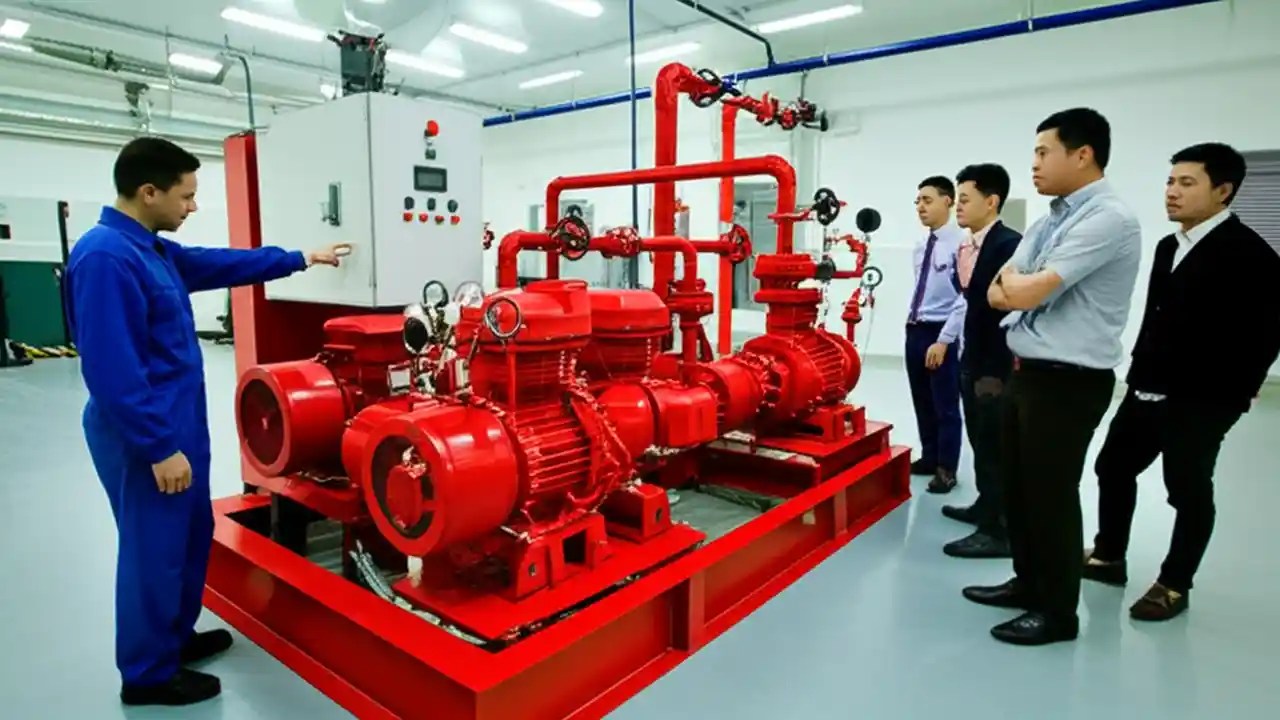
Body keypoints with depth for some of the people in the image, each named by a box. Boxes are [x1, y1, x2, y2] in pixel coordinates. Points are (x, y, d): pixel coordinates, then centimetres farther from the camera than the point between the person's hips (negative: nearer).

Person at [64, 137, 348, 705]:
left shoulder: (154, 249, 7)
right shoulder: (106, 256, -23)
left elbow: (224, 264, 23)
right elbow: (112, 370, -27)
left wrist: (302, 259, 27)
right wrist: (159, 448, -24)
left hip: (178, 424, 10)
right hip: (148, 437, -10)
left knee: (191, 536, 21)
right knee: (154, 550, 5)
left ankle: (176, 636, 39)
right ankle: (148, 674, 23)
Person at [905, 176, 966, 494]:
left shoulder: (960, 243, -15)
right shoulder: (921, 246, 9)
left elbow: (964, 299, -18)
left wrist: (943, 341, -19)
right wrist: (912, 325, 11)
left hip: (941, 333, -7)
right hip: (915, 330, 8)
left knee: (946, 405, 5)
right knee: (922, 401, 17)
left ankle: (946, 469, 19)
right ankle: (929, 457, 33)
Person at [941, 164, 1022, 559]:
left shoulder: (1010, 244, -17)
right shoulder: (968, 247, 9)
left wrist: (997, 371, -22)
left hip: (996, 366, -9)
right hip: (974, 362, 9)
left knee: (995, 447, -1)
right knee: (981, 442, 21)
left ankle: (997, 531, 10)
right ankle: (986, 505, 38)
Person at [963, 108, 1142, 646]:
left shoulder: (1109, 219, -17)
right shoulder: (1049, 220, 12)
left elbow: (1025, 292, -23)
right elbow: (999, 295, 8)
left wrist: (1014, 281, -1)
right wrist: (1020, 287, -13)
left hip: (1069, 380, -9)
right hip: (1026, 371, 9)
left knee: (1051, 494, 3)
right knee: (1016, 484, 18)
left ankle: (1058, 612, 22)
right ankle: (1027, 582, 36)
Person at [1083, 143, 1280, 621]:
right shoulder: (1168, 246, 13)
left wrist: (1238, 388, -12)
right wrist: (1140, 372, 12)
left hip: (1201, 400, -8)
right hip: (1148, 390, 8)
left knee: (1188, 491, 5)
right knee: (1113, 467, 14)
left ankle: (1174, 585, 21)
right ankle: (1108, 558, 31)